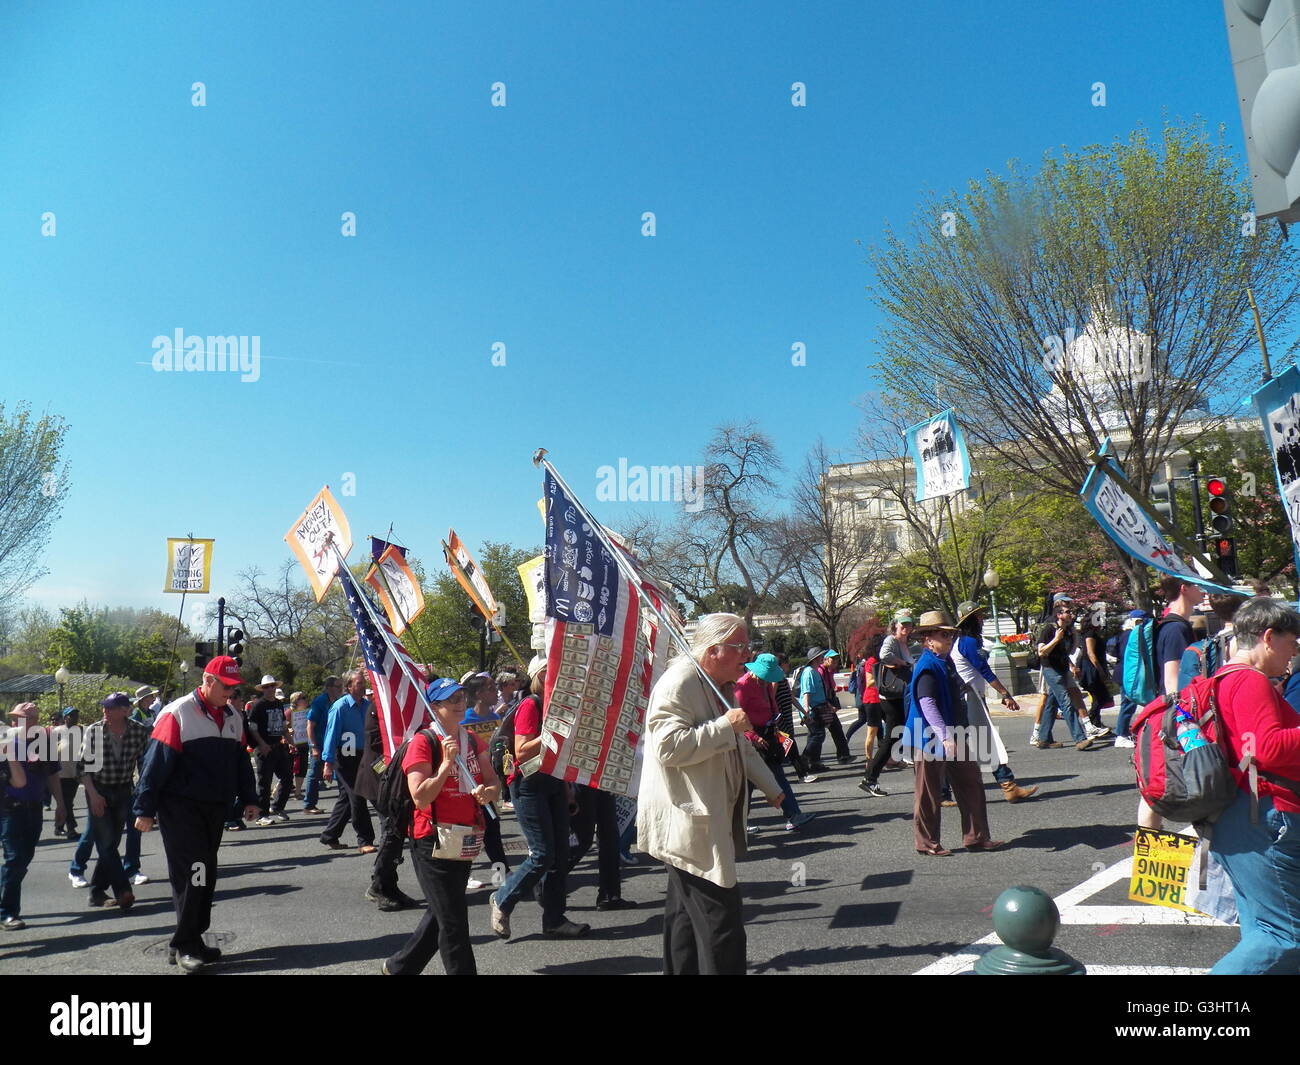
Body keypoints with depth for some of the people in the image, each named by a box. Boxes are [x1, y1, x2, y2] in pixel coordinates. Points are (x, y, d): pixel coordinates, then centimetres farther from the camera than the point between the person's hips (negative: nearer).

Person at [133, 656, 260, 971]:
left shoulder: (233, 718, 9)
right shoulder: (177, 714, -12)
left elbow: (241, 761, 17)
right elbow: (155, 765, -13)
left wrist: (248, 799, 16)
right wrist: (145, 810, -13)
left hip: (215, 809, 7)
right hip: (180, 808, -7)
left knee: (206, 875, 11)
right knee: (191, 874, -7)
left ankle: (193, 940, 22)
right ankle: (184, 945, 5)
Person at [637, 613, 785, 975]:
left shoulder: (721, 685, 17)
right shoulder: (679, 682, -16)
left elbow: (742, 748, 30)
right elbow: (669, 747, -28)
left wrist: (771, 789, 32)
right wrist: (726, 725, -24)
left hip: (712, 821, 10)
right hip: (689, 826, -10)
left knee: (685, 913, 18)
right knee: (722, 923, -9)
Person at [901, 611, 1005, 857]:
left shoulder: (945, 662, 13)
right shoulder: (927, 667, -18)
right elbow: (927, 705, -27)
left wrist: (962, 732, 27)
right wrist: (945, 736, -34)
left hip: (954, 736, 10)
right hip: (932, 739, -10)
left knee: (971, 785, 13)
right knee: (929, 793, 2)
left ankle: (976, 837, 23)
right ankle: (927, 843, 13)